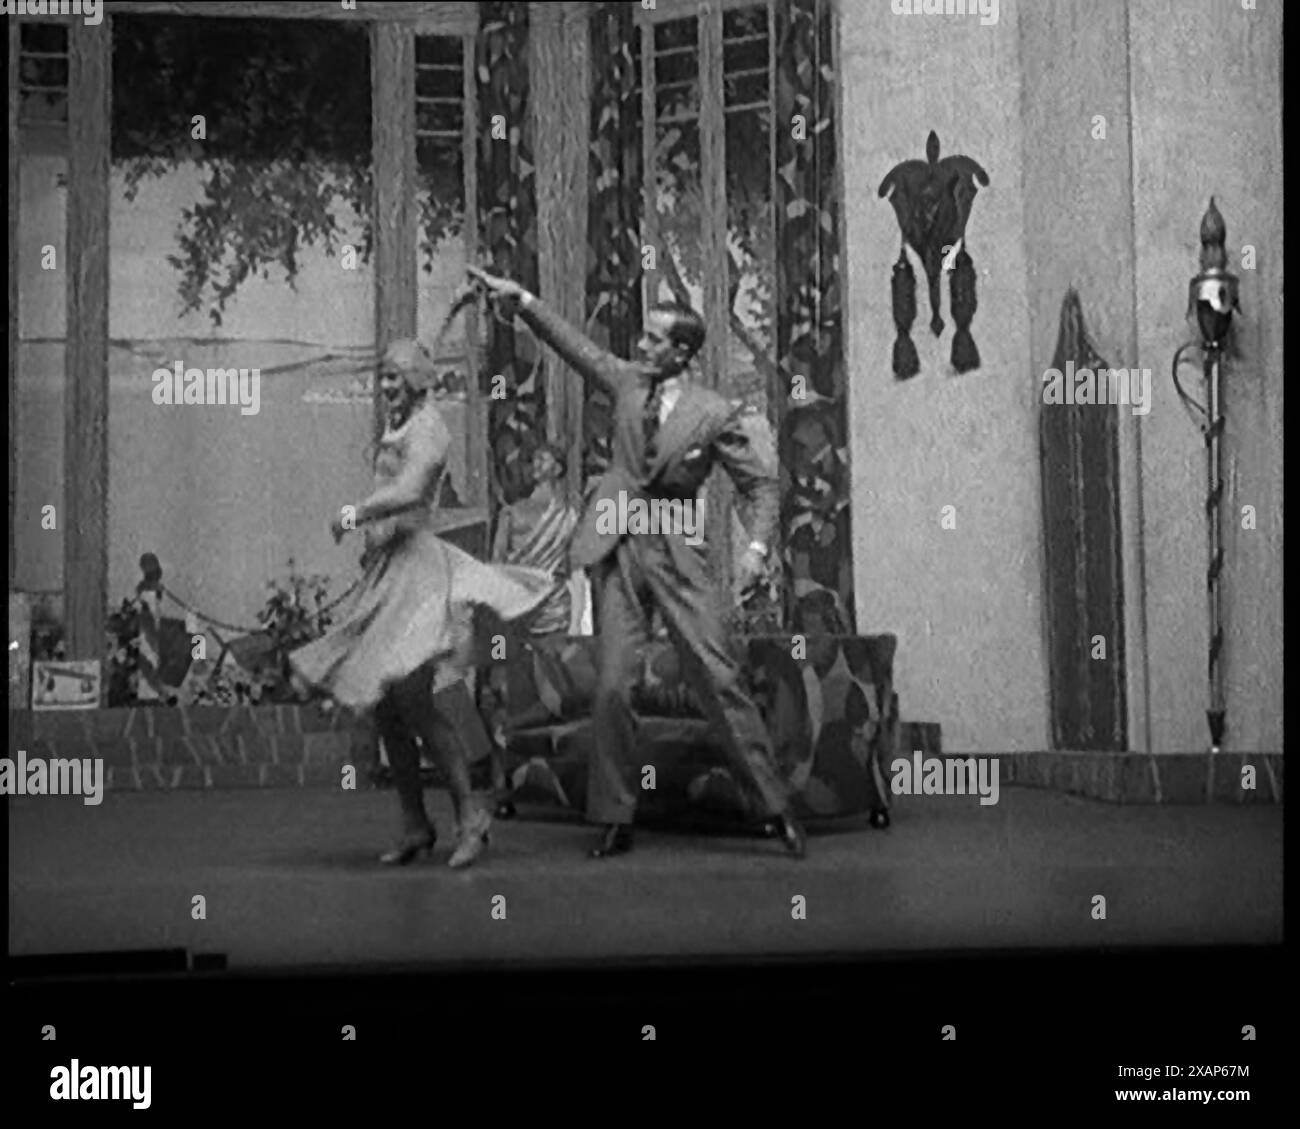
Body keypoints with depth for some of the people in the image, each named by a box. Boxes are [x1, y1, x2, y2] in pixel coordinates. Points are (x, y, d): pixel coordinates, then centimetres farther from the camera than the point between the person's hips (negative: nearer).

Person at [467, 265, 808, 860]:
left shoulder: (714, 415, -5)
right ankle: (614, 819, 8)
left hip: (675, 550, -3)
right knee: (612, 686, -1)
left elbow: (761, 482, -1)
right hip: (618, 549, 3)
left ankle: (775, 806, 0)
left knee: (717, 676, -7)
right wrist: (522, 300, -1)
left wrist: (757, 545, -15)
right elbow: (574, 343, 10)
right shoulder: (628, 382, 6)